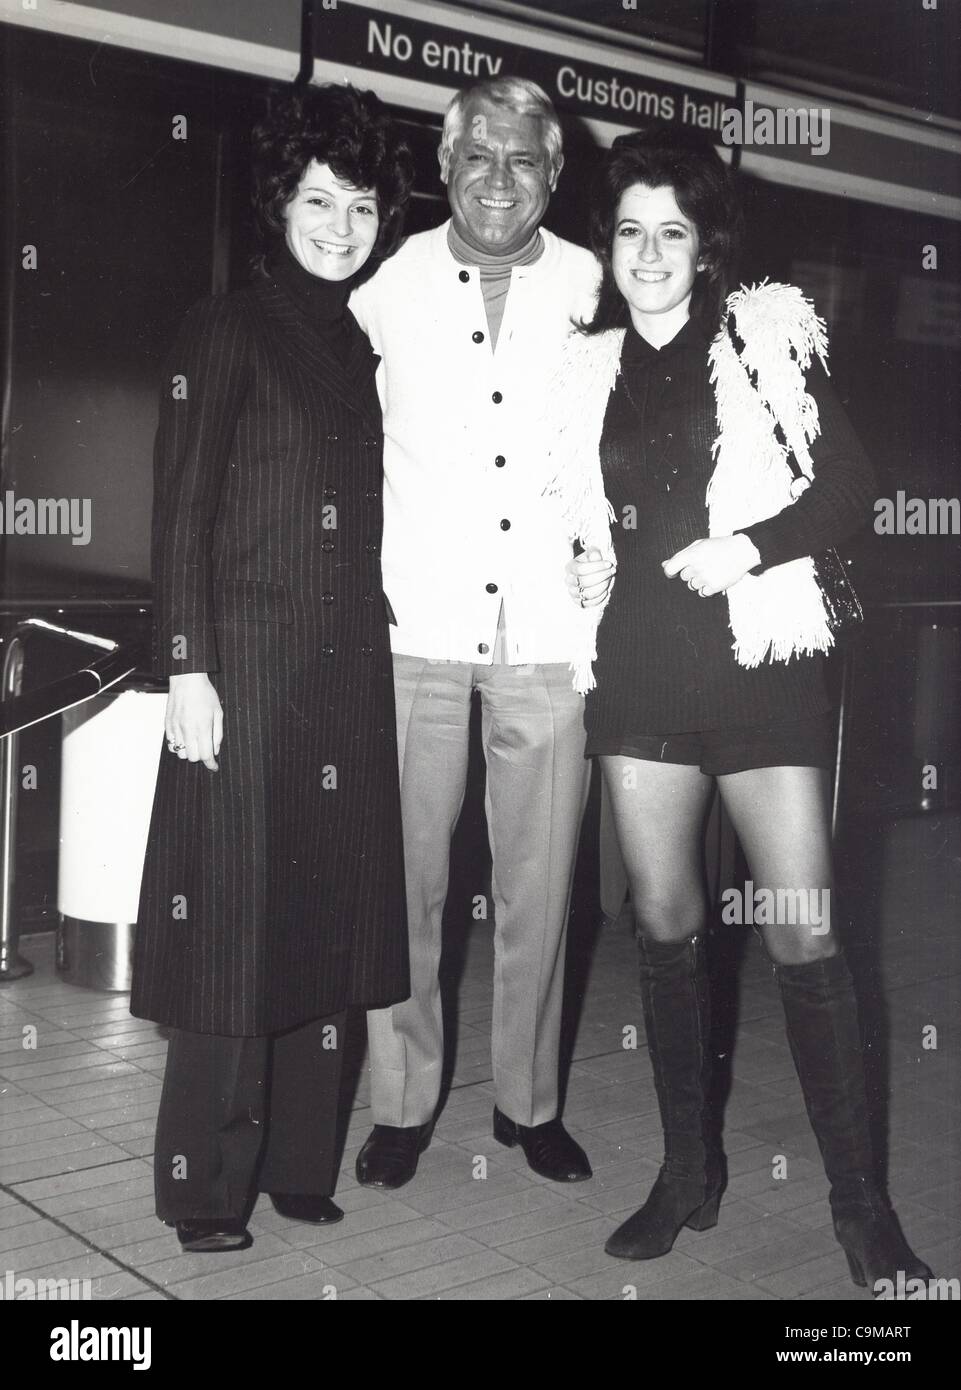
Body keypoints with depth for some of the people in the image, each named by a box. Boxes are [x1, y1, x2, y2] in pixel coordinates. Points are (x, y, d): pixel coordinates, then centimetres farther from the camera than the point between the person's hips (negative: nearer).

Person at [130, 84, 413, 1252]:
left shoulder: (371, 348, 15)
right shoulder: (224, 332, 0)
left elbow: (376, 522, 14)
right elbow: (180, 515, -5)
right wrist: (187, 668, -13)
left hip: (352, 673, 5)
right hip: (246, 664, -5)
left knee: (327, 918, 9)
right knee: (234, 922, -2)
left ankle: (297, 1165, 21)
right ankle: (204, 1189, 11)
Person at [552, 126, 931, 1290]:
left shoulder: (768, 338, 2)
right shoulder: (587, 370, 12)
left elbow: (850, 487, 0)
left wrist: (750, 546, -13)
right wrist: (580, 566, 1)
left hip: (758, 660, -3)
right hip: (639, 661, 4)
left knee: (804, 935, -5)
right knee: (662, 923, 7)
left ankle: (860, 1204, 8)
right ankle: (689, 1171, 22)